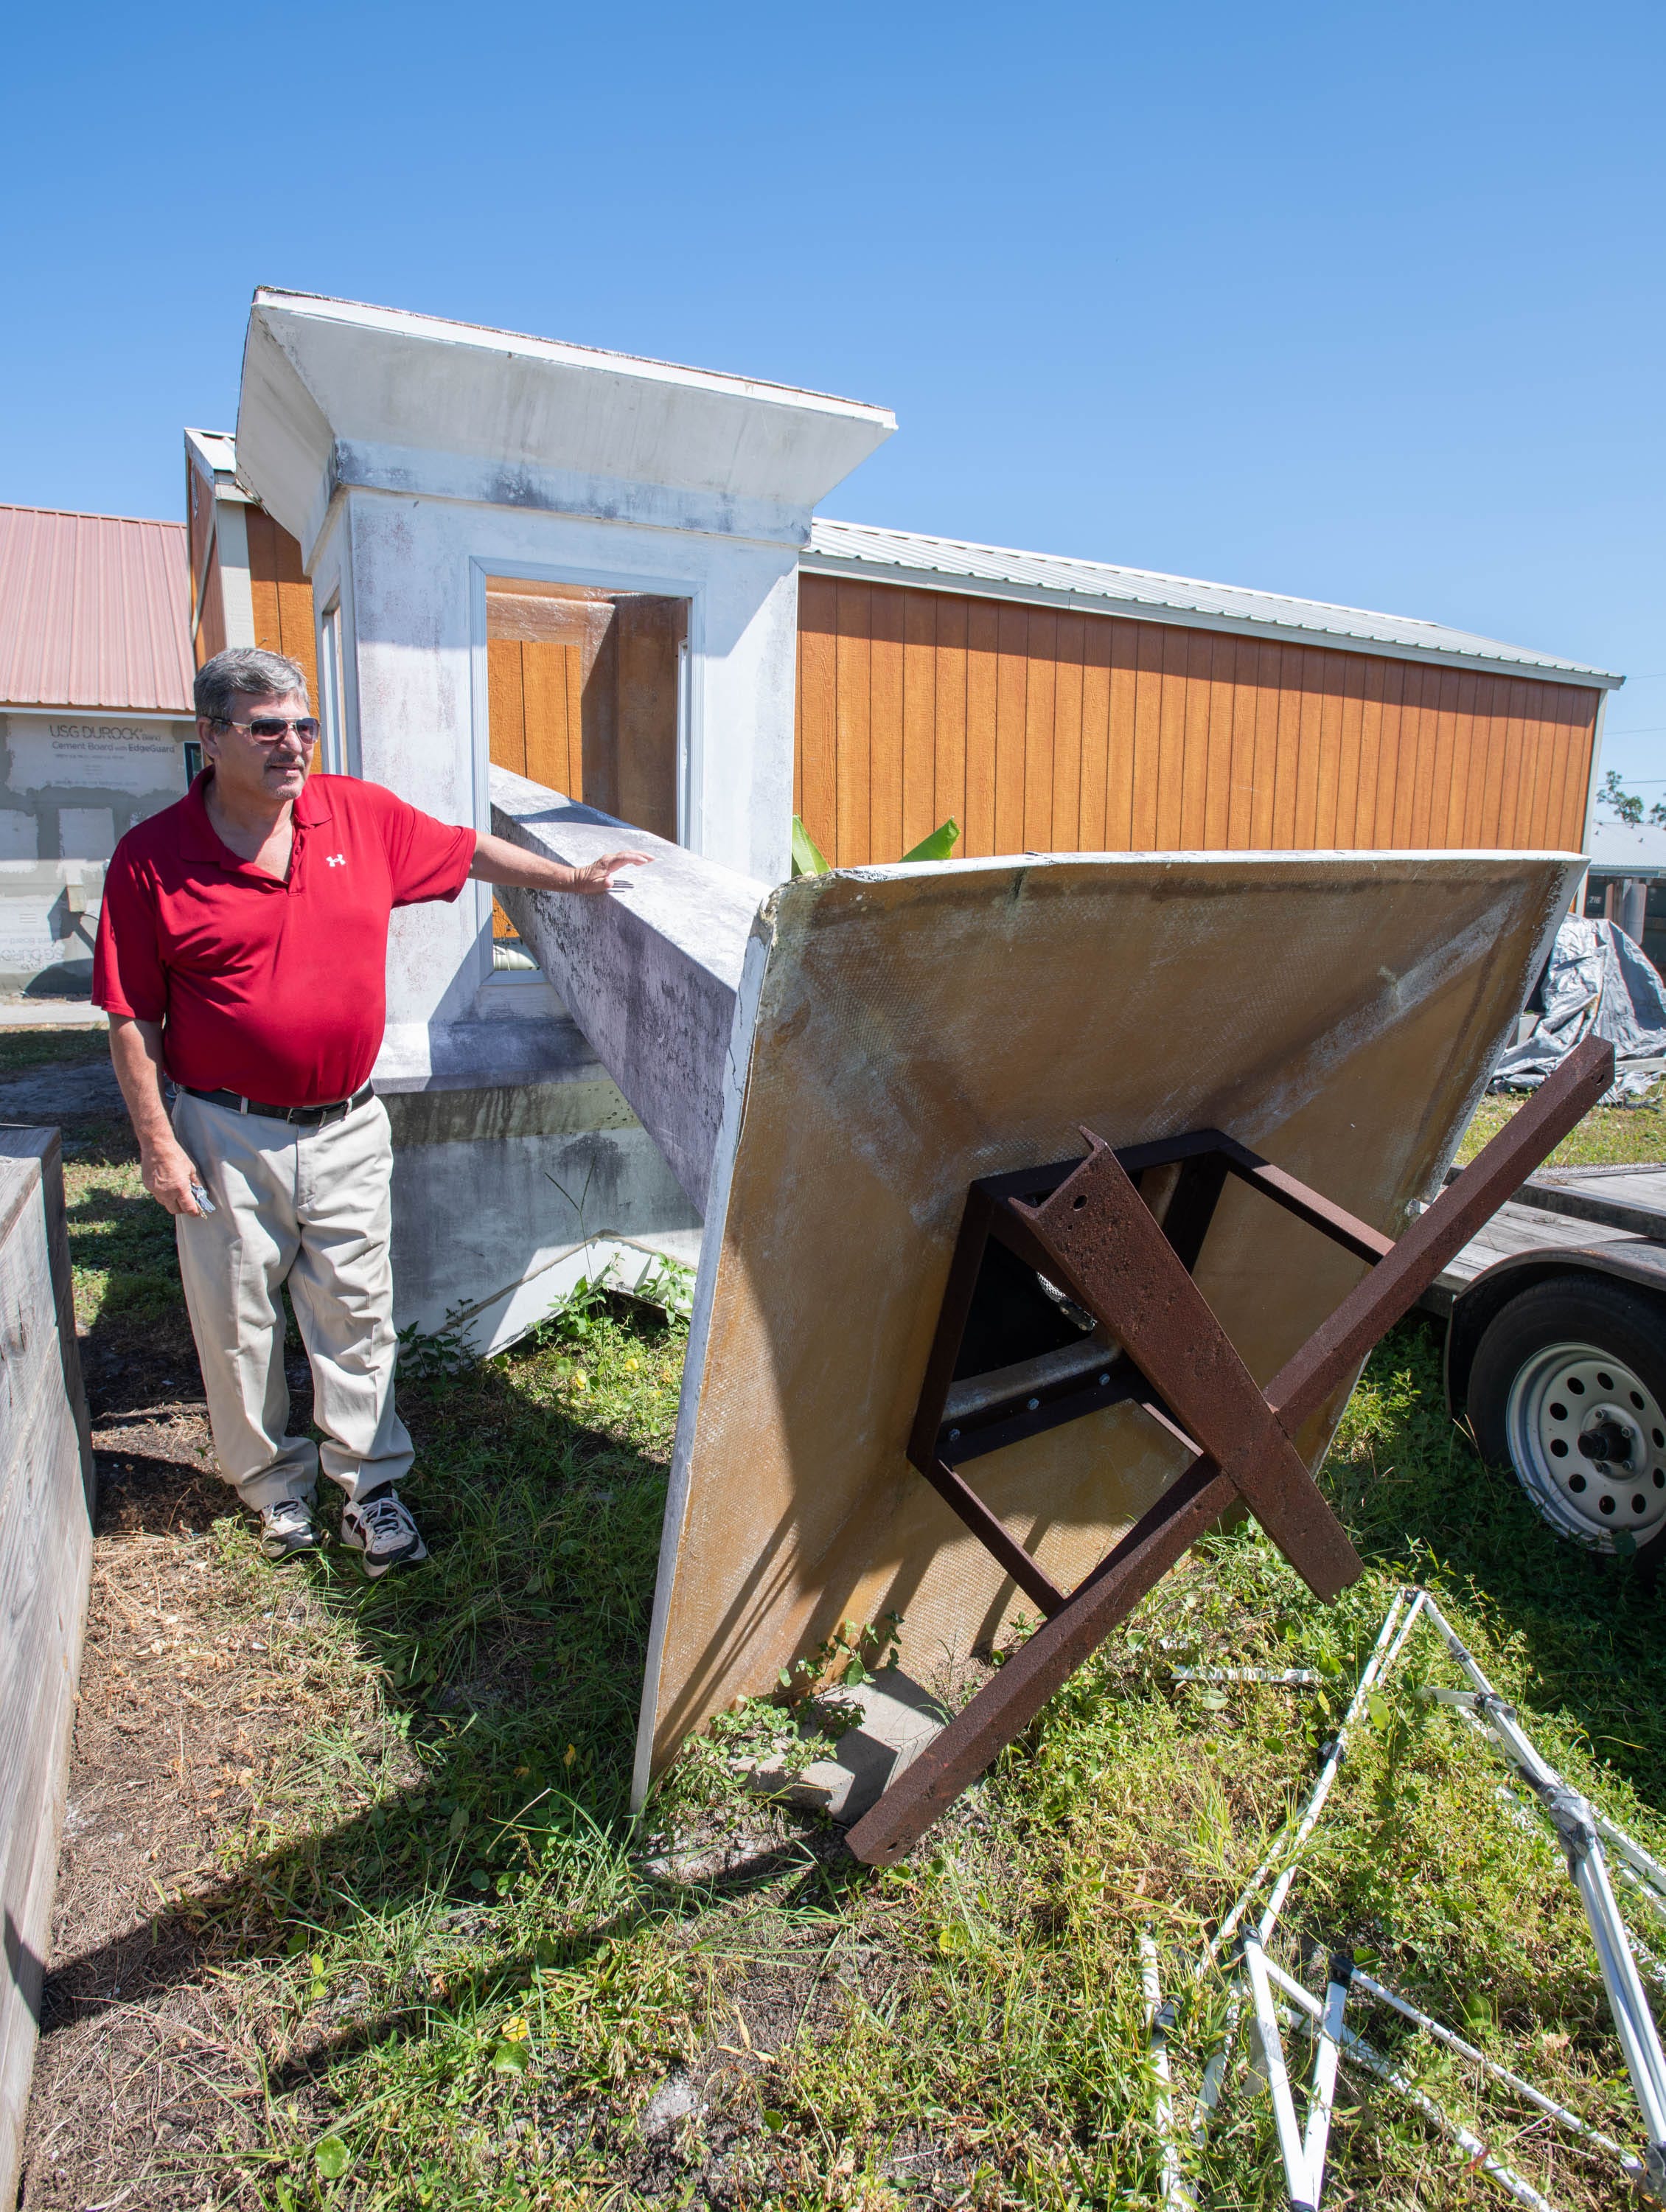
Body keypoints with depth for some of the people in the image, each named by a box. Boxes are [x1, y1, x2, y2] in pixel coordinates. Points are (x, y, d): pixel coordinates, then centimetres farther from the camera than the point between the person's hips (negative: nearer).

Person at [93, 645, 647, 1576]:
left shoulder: (363, 815, -1)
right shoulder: (151, 858, -8)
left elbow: (470, 851, 14)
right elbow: (132, 1019, -5)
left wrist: (576, 880, 13)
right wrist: (158, 1144, -7)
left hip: (348, 1126, 2)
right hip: (228, 1136, -2)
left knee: (357, 1314, 10)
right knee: (240, 1323, 11)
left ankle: (371, 1483, 26)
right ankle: (276, 1481, 33)